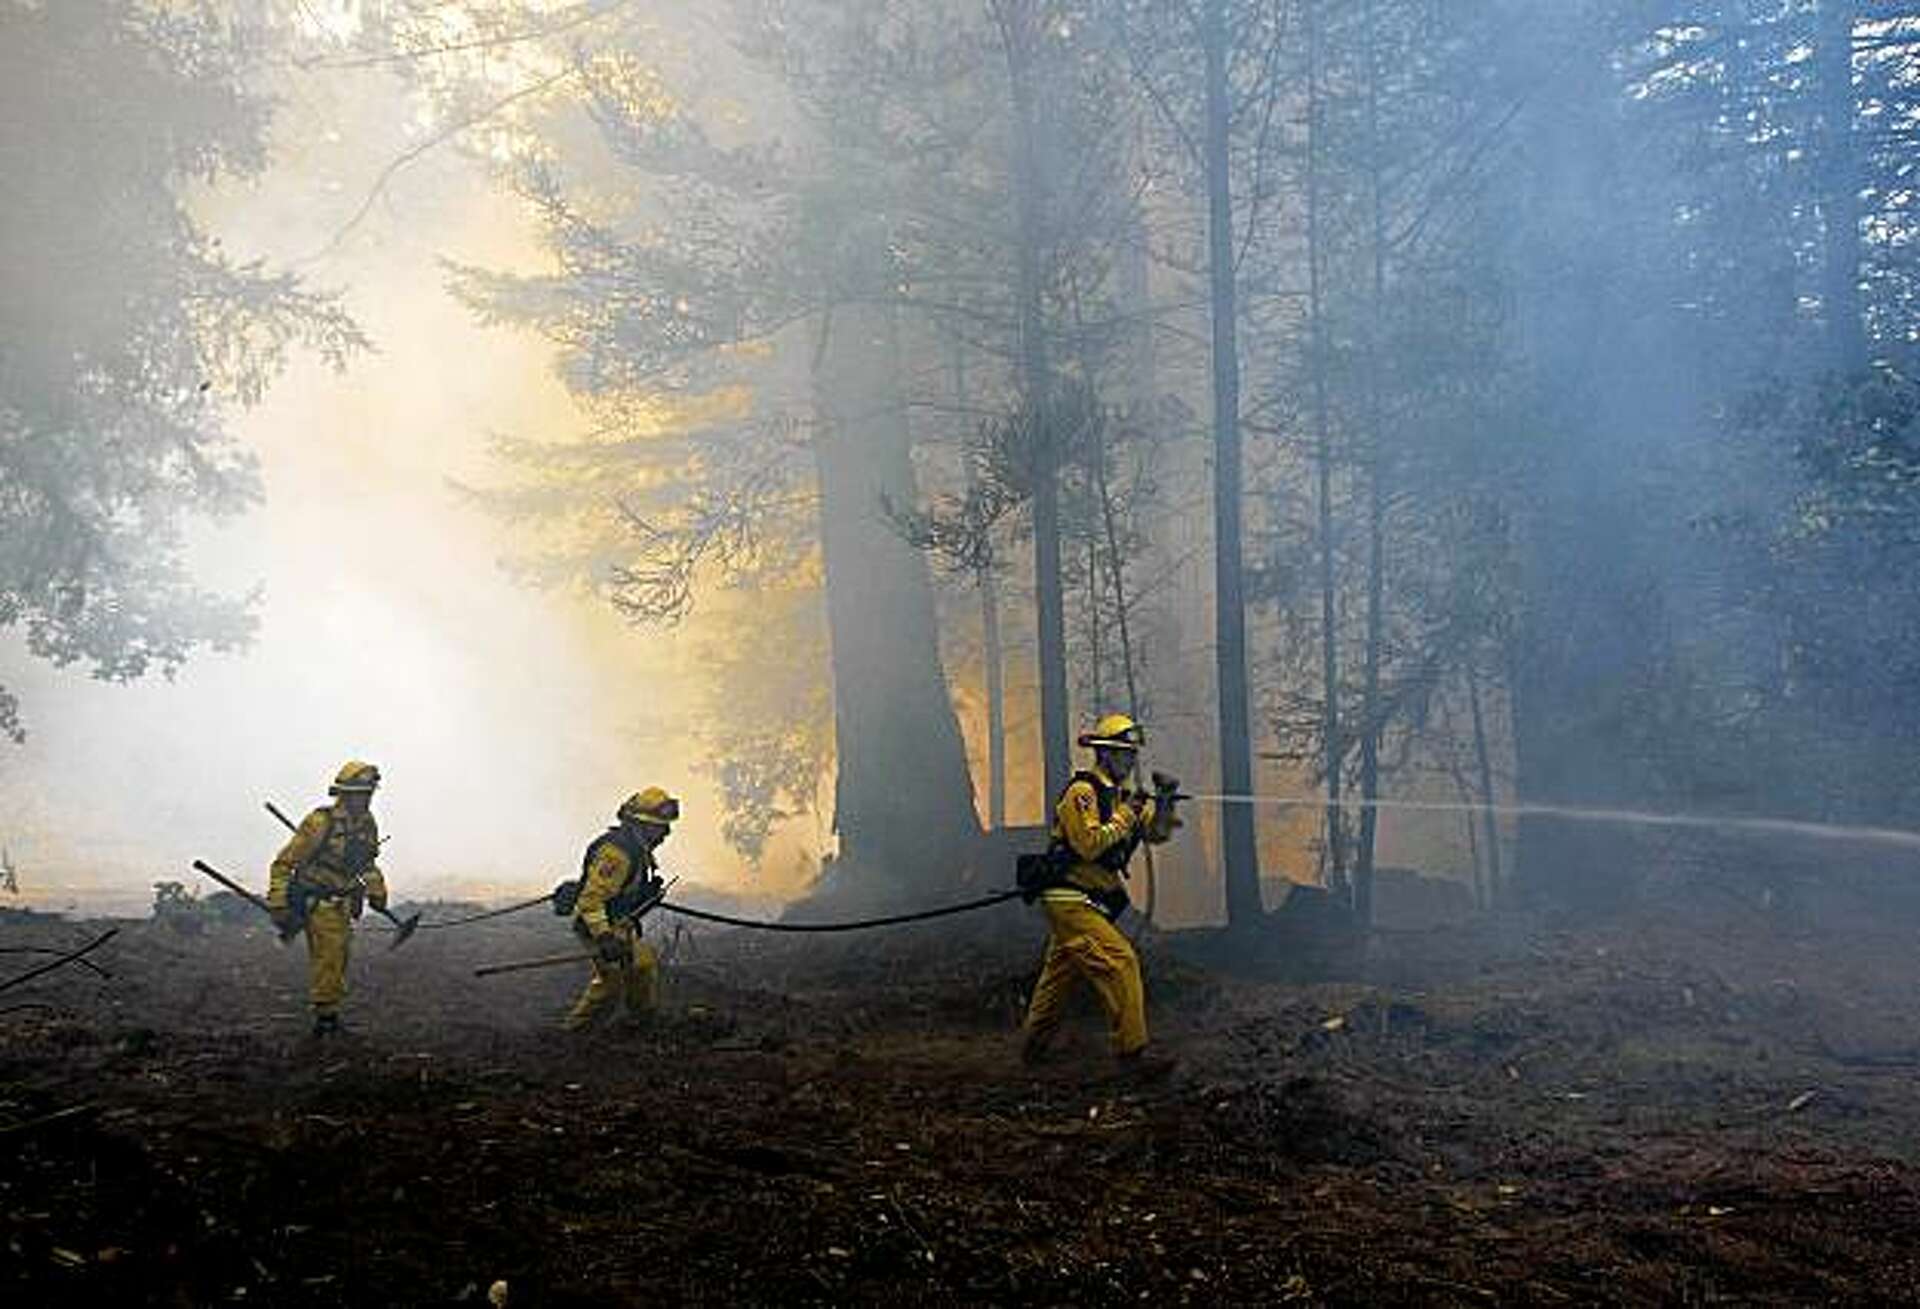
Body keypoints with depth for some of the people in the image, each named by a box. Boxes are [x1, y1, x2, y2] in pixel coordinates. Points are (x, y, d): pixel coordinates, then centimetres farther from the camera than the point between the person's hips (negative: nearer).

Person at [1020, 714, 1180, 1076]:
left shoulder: (1121, 795, 15)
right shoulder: (1082, 792, -13)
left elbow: (1156, 834, 13)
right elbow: (1089, 845, -22)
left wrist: (1163, 805, -6)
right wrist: (1126, 816, -18)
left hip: (1081, 903, 10)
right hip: (1071, 900, -10)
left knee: (1060, 972, 18)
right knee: (1120, 963, -16)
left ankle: (1033, 1045, 30)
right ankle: (1132, 1052, -16)